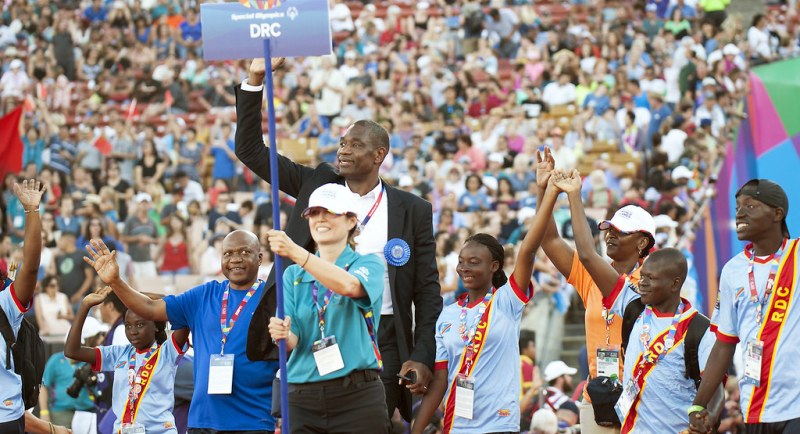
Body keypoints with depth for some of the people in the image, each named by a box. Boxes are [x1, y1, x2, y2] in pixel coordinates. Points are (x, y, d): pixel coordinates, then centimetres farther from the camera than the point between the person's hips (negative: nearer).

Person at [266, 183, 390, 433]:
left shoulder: (369, 264, 4)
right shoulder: (293, 275, 14)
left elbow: (350, 286, -21)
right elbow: (292, 340, 4)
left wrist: (296, 253, -32)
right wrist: (282, 334, -22)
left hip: (357, 396, -3)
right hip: (303, 400, 3)